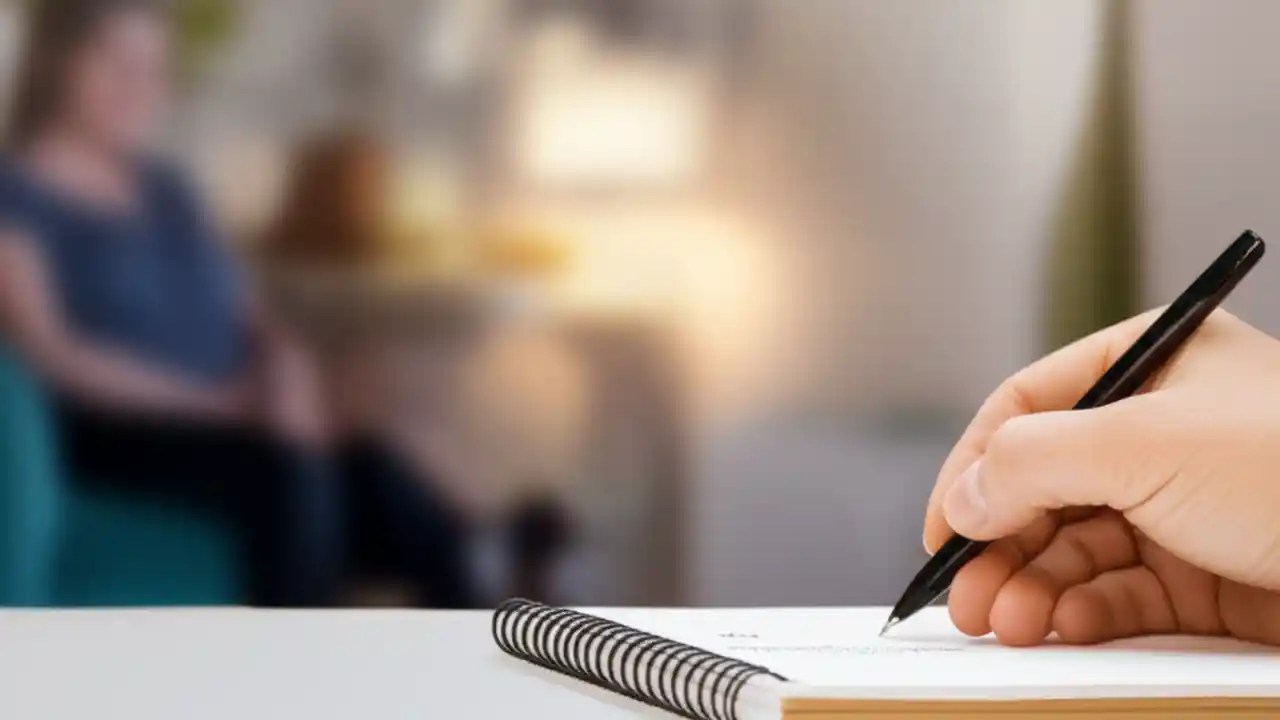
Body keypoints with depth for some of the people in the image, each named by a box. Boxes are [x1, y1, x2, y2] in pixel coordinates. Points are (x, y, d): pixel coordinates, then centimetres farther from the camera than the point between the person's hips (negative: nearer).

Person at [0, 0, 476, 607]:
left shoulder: (164, 189, 20)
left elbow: (250, 322, 16)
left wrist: (288, 375, -8)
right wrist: (216, 401, -20)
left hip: (230, 432, 6)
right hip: (117, 442, -6)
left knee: (373, 478, -23)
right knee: (290, 473, -34)